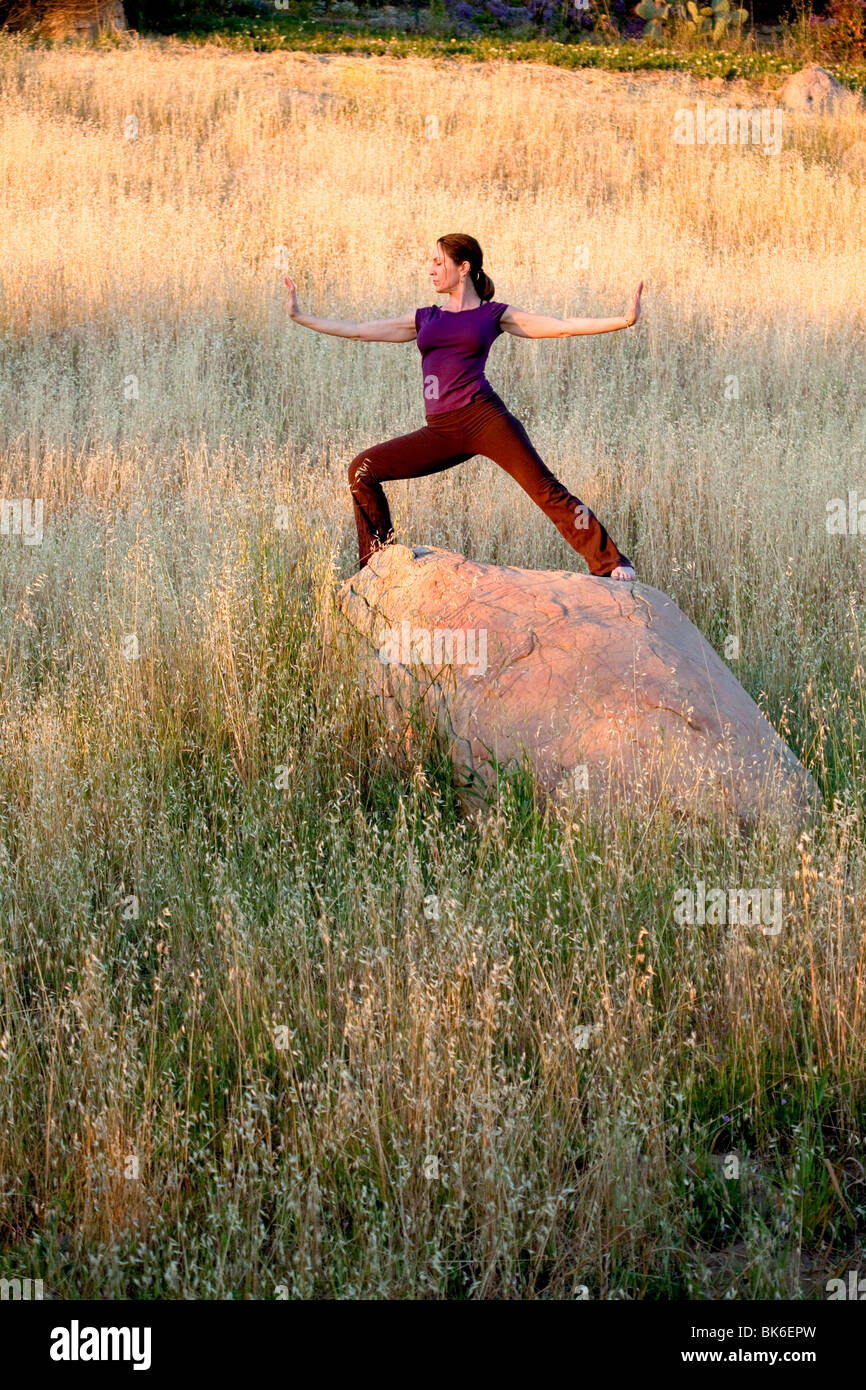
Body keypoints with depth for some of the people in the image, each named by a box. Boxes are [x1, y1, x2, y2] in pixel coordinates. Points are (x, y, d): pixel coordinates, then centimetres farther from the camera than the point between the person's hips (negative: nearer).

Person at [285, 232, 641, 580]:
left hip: (484, 417, -5)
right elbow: (359, 331, 25)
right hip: (441, 432, 5)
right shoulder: (424, 318, 21)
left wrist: (625, 320, -2)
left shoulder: (493, 314, 9)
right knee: (362, 469, -2)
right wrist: (300, 317, 24)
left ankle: (611, 564, -11)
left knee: (544, 490, -14)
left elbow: (564, 326, 7)